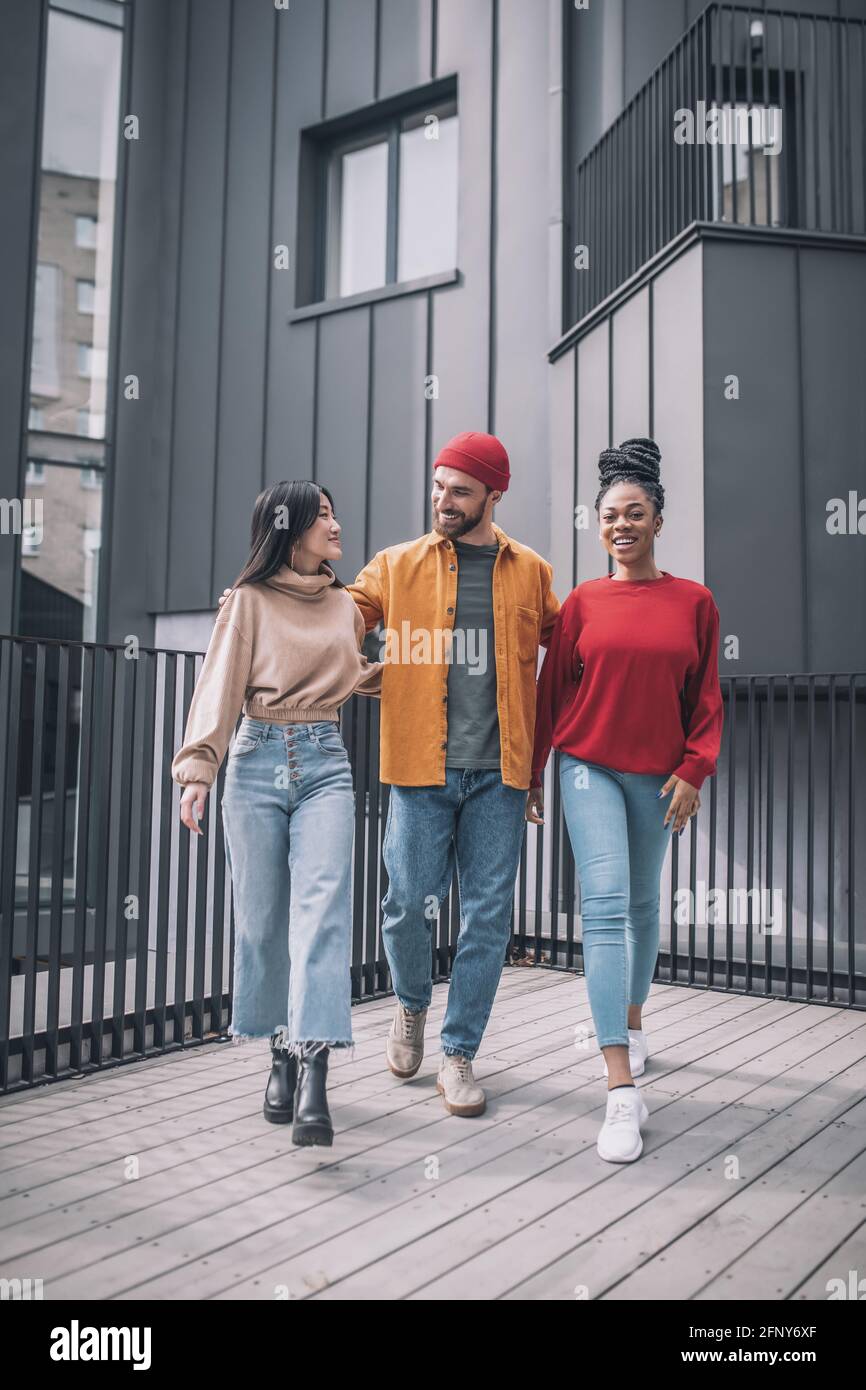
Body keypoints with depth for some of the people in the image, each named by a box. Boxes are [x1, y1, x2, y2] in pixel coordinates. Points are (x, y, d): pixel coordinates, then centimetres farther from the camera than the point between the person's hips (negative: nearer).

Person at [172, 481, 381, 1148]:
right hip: (258, 762, -1)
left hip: (325, 765, 2)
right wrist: (198, 767, -19)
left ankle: (314, 1073, -19)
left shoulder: (346, 605, 15)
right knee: (262, 919, 3)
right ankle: (284, 1054, 21)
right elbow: (221, 685, -7)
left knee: (321, 911, -14)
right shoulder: (249, 600, 3)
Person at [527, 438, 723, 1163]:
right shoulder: (583, 602, 2)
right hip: (589, 767, -2)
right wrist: (531, 774, 7)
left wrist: (694, 770, -5)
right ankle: (623, 1091, -15)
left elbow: (706, 698, 6)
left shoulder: (694, 601, 3)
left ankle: (633, 1021, 41)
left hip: (658, 775, 2)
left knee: (643, 903, 15)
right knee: (606, 900, -13)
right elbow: (550, 690, 6)